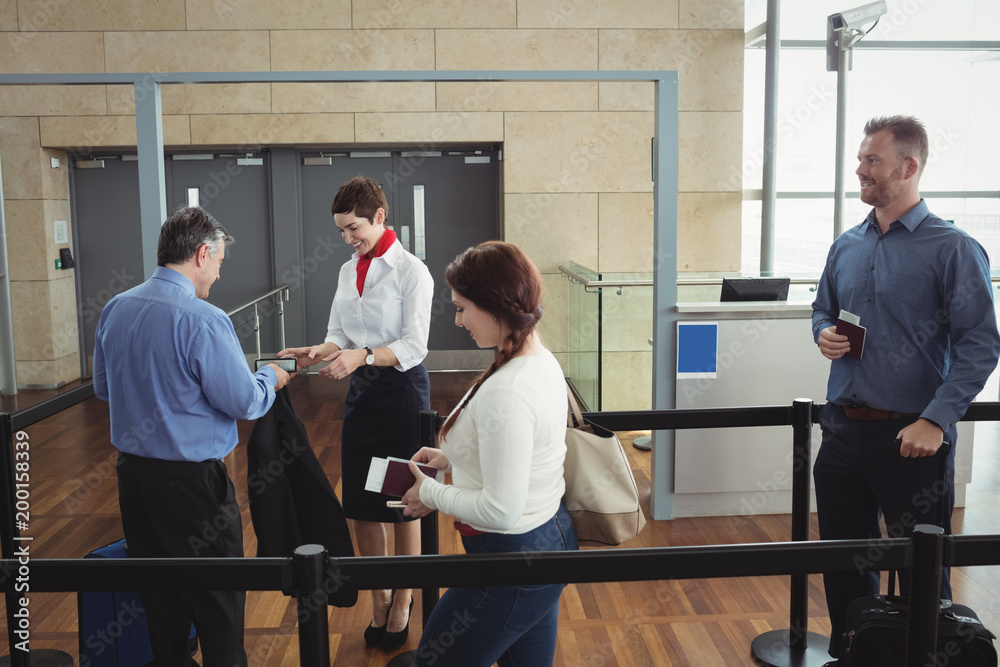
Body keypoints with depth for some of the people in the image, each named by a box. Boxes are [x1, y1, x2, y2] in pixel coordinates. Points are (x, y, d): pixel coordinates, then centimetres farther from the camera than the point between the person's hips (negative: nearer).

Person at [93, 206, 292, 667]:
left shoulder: (115, 310, 3)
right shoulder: (203, 321, -20)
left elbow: (102, 387, 16)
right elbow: (244, 403, -16)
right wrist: (269, 378, 4)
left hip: (132, 473, 8)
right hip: (191, 480, -7)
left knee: (160, 598, 20)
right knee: (218, 602, 7)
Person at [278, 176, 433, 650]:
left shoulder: (411, 270, -11)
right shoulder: (349, 271, 10)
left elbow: (413, 346, -16)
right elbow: (340, 338, 10)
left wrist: (362, 355, -29)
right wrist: (314, 354, -9)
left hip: (403, 389, -6)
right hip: (362, 390, 6)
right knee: (361, 504, 11)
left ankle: (402, 602, 25)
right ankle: (378, 599, 30)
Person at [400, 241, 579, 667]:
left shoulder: (505, 391, -28)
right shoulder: (542, 360, 2)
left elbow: (500, 509, -27)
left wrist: (431, 493, -12)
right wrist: (450, 457, 9)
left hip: (512, 556, -9)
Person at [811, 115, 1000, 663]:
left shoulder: (953, 249, -9)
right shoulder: (846, 247, 9)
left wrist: (936, 421, -21)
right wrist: (824, 335, -1)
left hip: (911, 437, -6)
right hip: (843, 429, 6)